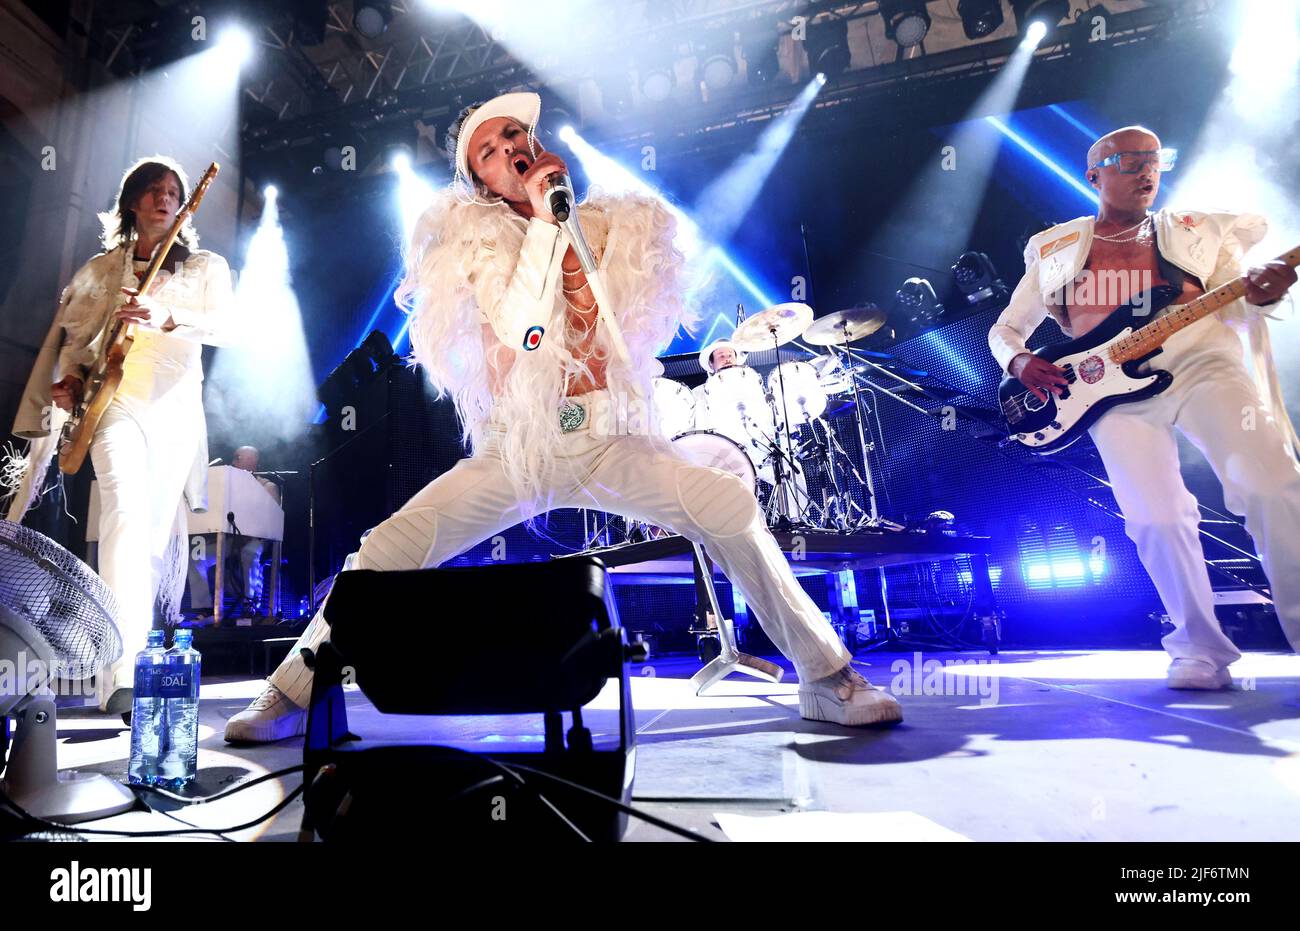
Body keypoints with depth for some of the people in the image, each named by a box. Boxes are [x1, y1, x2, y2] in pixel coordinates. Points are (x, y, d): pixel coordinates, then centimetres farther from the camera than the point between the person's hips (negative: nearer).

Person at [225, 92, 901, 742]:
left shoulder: (610, 228, 10)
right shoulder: (477, 241, 4)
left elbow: (625, 336, 0)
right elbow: (521, 334, -13)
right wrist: (543, 220, -12)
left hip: (611, 444, 1)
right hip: (512, 451, 0)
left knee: (731, 509, -21)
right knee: (386, 551, -11)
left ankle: (828, 681, -5)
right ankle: (290, 698, 12)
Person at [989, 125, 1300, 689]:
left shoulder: (1201, 230, 16)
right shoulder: (1053, 249, 14)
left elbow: (1237, 306, 6)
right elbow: (1004, 330, 17)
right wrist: (1022, 362, -6)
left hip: (1202, 367, 1)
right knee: (1156, 517, -11)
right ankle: (1200, 650, 3)